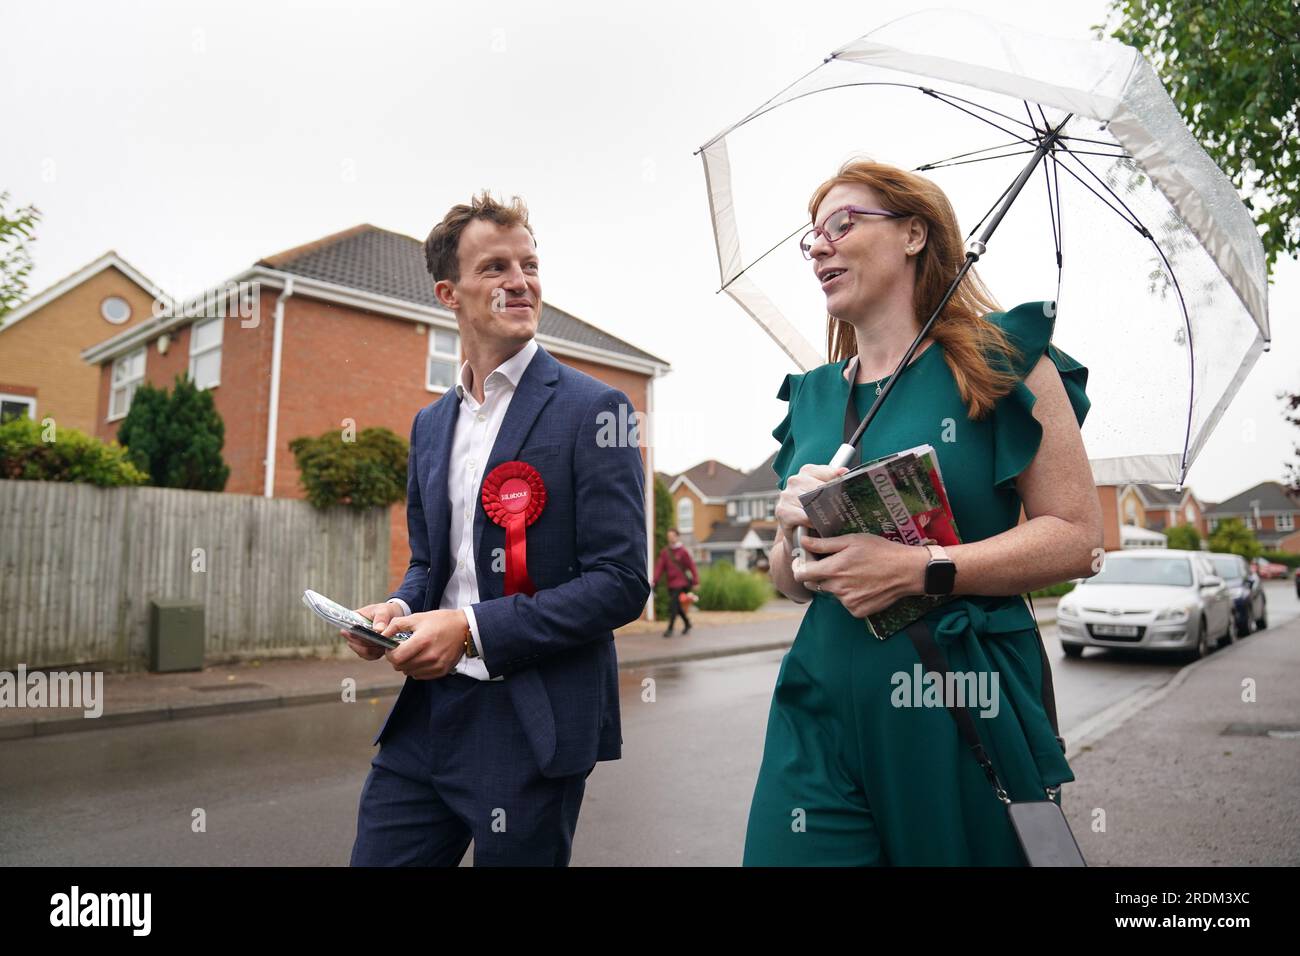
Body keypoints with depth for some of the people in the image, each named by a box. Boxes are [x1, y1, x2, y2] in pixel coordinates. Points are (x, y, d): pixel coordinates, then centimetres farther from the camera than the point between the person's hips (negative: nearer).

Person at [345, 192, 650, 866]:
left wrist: (473, 628, -19)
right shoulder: (430, 424, 12)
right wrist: (398, 608, -3)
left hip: (532, 728, -5)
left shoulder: (591, 409, -9)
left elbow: (621, 582, -14)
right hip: (425, 716, 6)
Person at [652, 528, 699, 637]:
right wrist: (655, 580, -7)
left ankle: (670, 629, -9)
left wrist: (695, 581, -6)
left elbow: (691, 566, -4)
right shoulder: (665, 552, 7)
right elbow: (660, 566, 3)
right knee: (677, 606, 12)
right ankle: (687, 623, 31)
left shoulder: (683, 552, -6)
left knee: (673, 605, -13)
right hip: (671, 583, 5)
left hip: (681, 583, -5)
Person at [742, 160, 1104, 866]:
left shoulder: (1004, 358, 0)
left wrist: (918, 568, -19)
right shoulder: (813, 395, 12)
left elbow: (1077, 537, -8)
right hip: (823, 709, 4)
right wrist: (795, 535, -7)